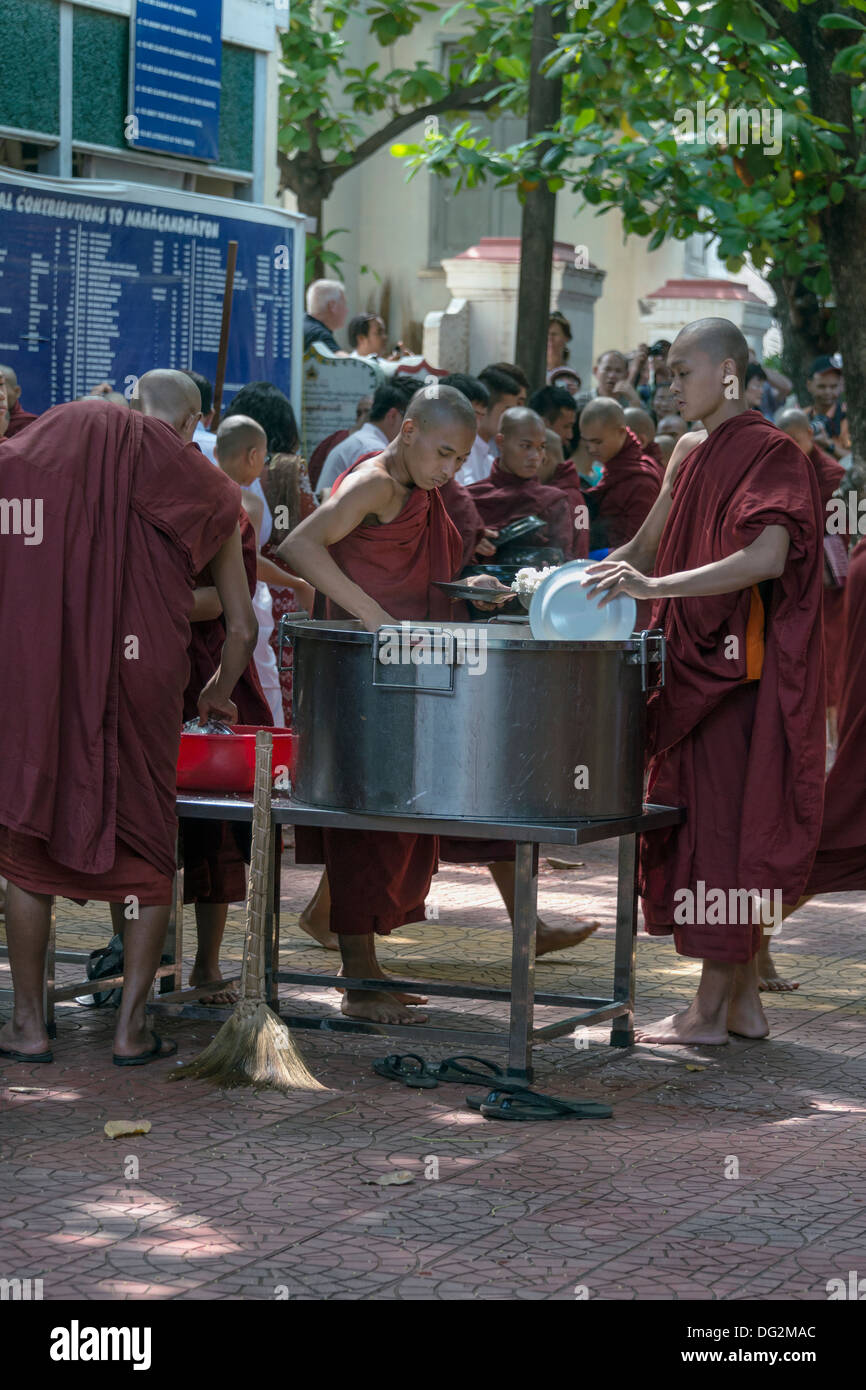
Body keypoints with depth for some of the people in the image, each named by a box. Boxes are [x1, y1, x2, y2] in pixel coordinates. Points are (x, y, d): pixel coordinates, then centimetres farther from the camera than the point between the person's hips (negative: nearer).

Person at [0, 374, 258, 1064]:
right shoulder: (204, 489, 15)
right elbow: (243, 626, 17)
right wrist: (218, 692, 34)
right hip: (146, 665, 0)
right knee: (146, 845, 12)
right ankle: (132, 1025, 9)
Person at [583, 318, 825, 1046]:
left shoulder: (772, 452, -11)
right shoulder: (692, 455, 14)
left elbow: (767, 557, -25)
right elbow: (647, 547, 19)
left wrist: (658, 585, -31)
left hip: (739, 668, -8)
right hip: (694, 664, 8)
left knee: (726, 821, -5)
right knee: (705, 825, 9)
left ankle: (710, 1011, 0)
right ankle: (744, 1000, 15)